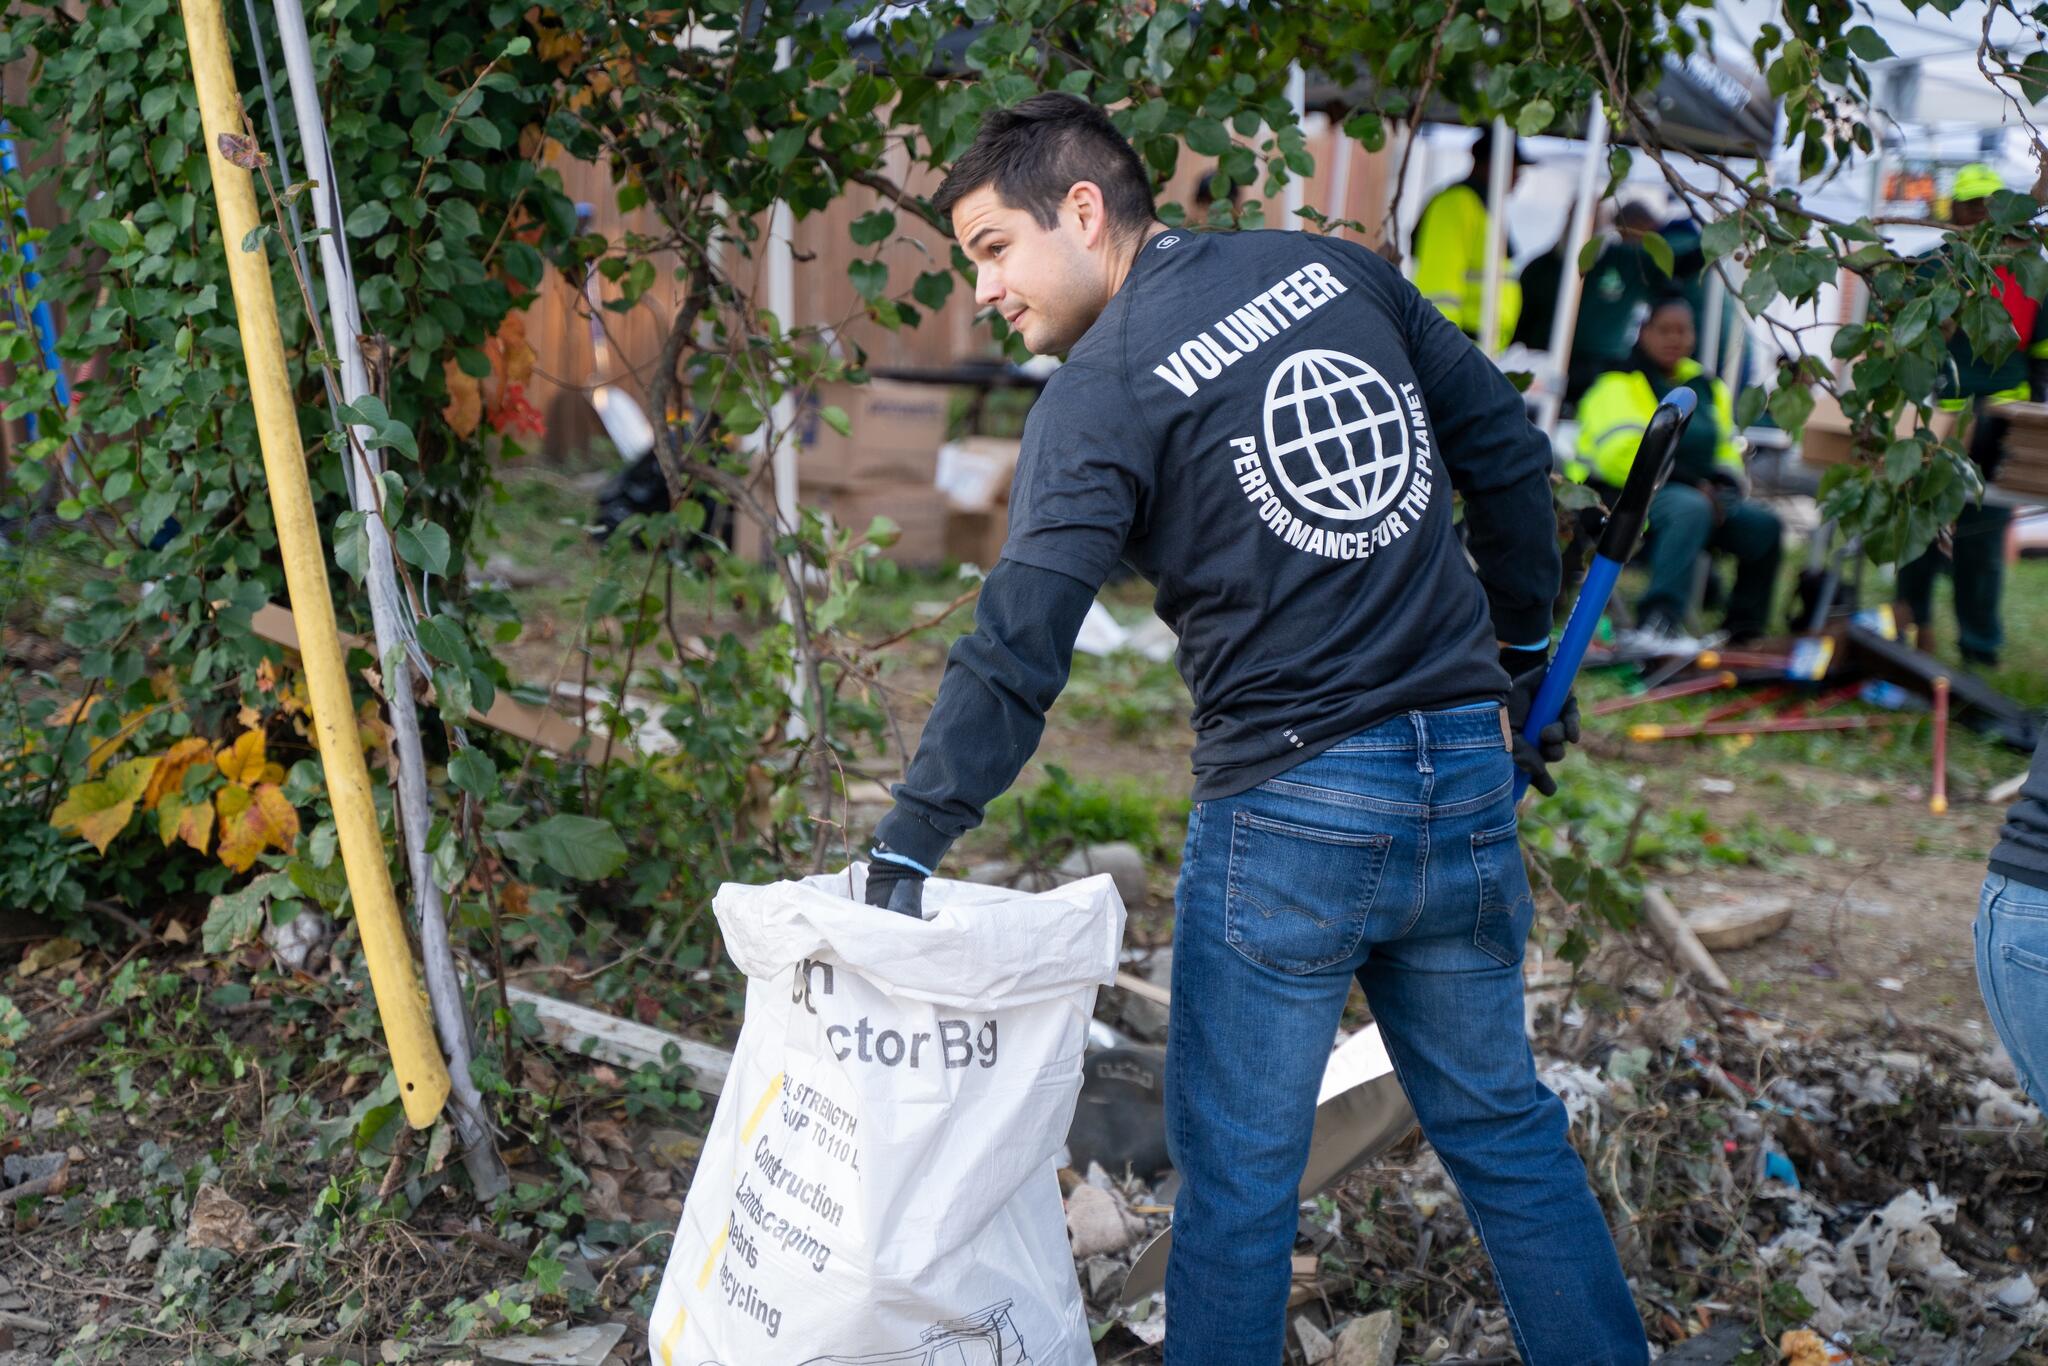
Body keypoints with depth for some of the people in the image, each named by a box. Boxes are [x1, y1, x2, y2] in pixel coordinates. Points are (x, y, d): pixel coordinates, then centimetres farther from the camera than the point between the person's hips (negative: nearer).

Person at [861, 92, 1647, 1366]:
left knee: (1237, 1174, 8)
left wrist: (909, 849, -17)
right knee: (1504, 1127, 20)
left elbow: (1017, 649, -18)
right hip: (1470, 779, 6)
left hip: (1288, 810, -6)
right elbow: (1510, 457, 12)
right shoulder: (1338, 270, 6)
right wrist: (1523, 653, 23)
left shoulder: (1101, 393, -10)